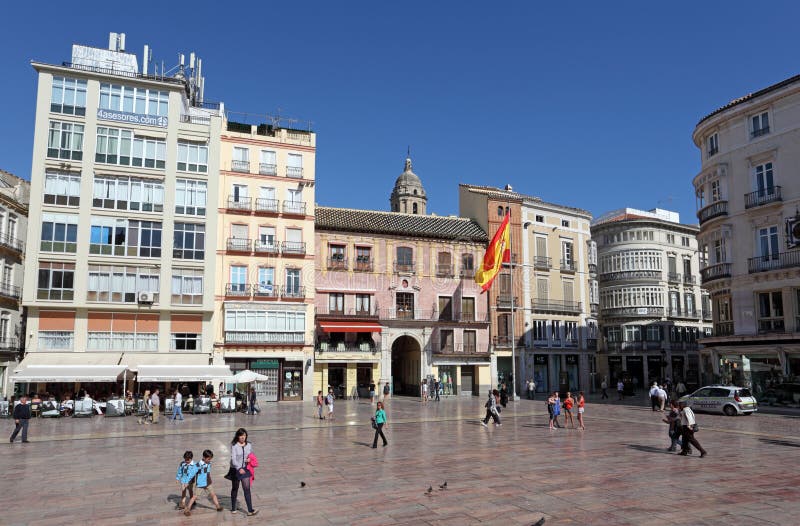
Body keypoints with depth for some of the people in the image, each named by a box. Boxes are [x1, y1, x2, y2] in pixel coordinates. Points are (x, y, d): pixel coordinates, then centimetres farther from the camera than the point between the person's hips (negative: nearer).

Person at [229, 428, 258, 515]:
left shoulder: (249, 445, 0)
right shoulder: (234, 446, -14)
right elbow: (233, 459, -22)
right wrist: (239, 468, -34)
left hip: (245, 469, 2)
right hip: (236, 470, -2)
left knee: (247, 489, -5)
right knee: (235, 489, 14)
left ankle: (250, 510, -7)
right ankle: (233, 508, 32)